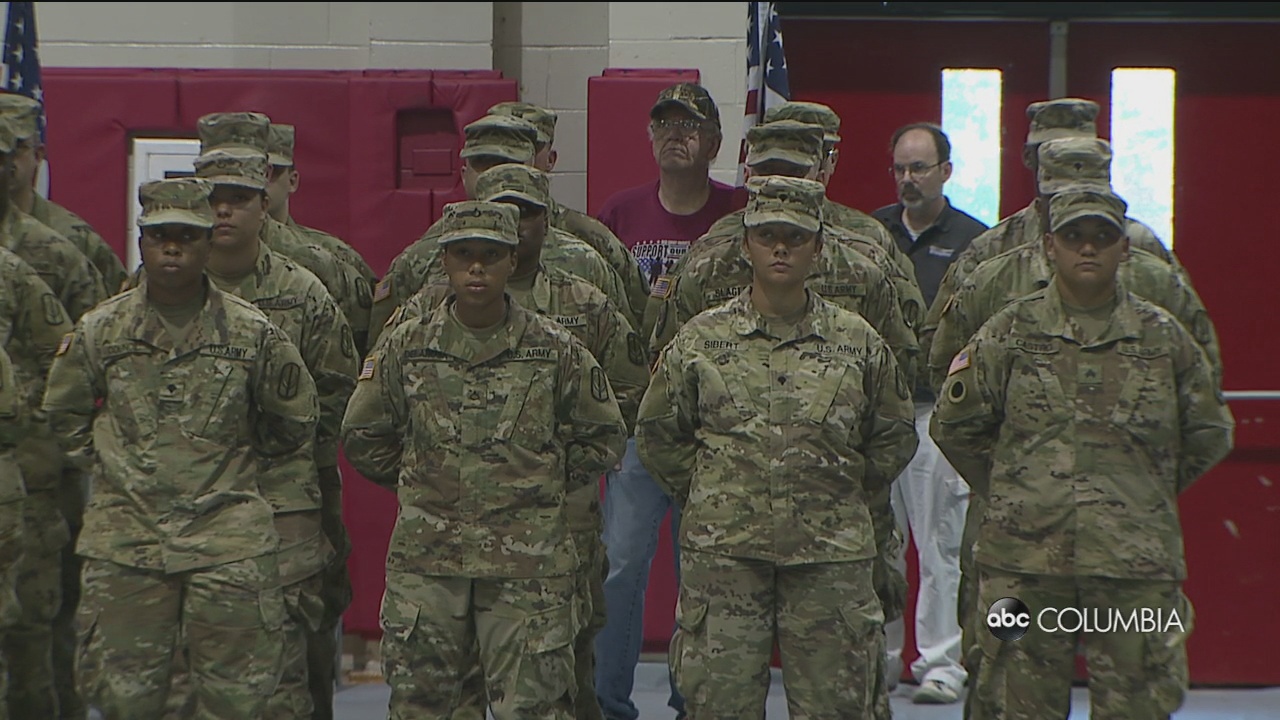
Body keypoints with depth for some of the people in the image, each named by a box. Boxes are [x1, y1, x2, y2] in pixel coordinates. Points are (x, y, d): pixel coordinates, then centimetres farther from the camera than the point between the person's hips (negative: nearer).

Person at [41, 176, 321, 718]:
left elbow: (296, 421, 12)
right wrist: (117, 467, 13)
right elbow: (64, 415, 18)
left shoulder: (253, 333, 0)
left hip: (228, 541, -1)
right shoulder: (98, 332, 3)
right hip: (125, 540, 1)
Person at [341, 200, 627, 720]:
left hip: (527, 563, -1)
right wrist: (416, 483, 13)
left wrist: (546, 486, 8)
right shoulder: (406, 348, 3)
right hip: (425, 560, 2)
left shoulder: (555, 351, 0)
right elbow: (362, 436, 15)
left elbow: (603, 435, 12)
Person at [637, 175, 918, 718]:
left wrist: (844, 497, 11)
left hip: (832, 556, 1)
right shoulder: (703, 338, 4)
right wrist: (710, 496, 7)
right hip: (723, 552, 0)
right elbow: (657, 434, 11)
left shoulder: (858, 342, 6)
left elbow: (895, 438, 16)